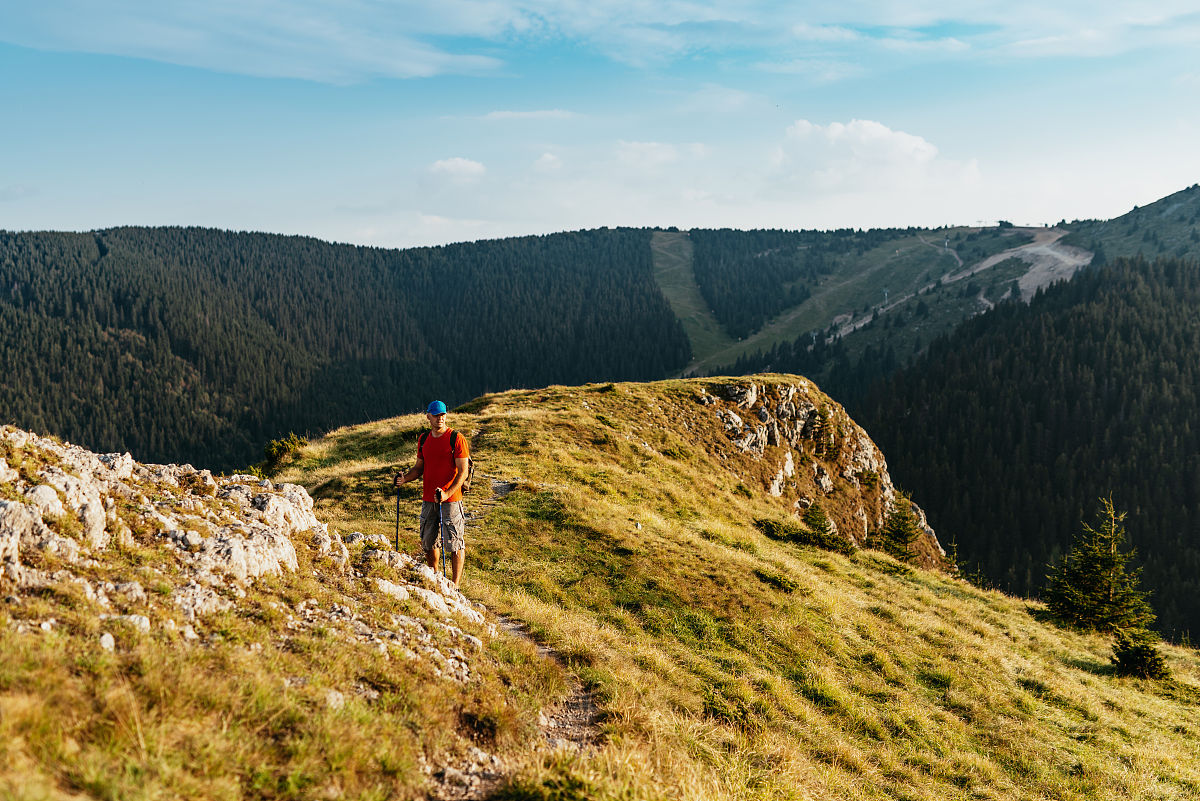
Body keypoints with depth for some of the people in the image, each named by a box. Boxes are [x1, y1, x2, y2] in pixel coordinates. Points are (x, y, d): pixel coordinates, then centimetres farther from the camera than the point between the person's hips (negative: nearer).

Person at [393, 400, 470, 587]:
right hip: (428, 500, 6)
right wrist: (404, 479, -2)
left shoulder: (456, 439, -8)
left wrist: (447, 493, -24)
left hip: (451, 500, -6)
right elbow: (419, 467, 18)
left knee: (456, 543, -3)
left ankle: (455, 585, 3)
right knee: (428, 542, 13)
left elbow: (463, 472, -12)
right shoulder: (424, 439, 10)